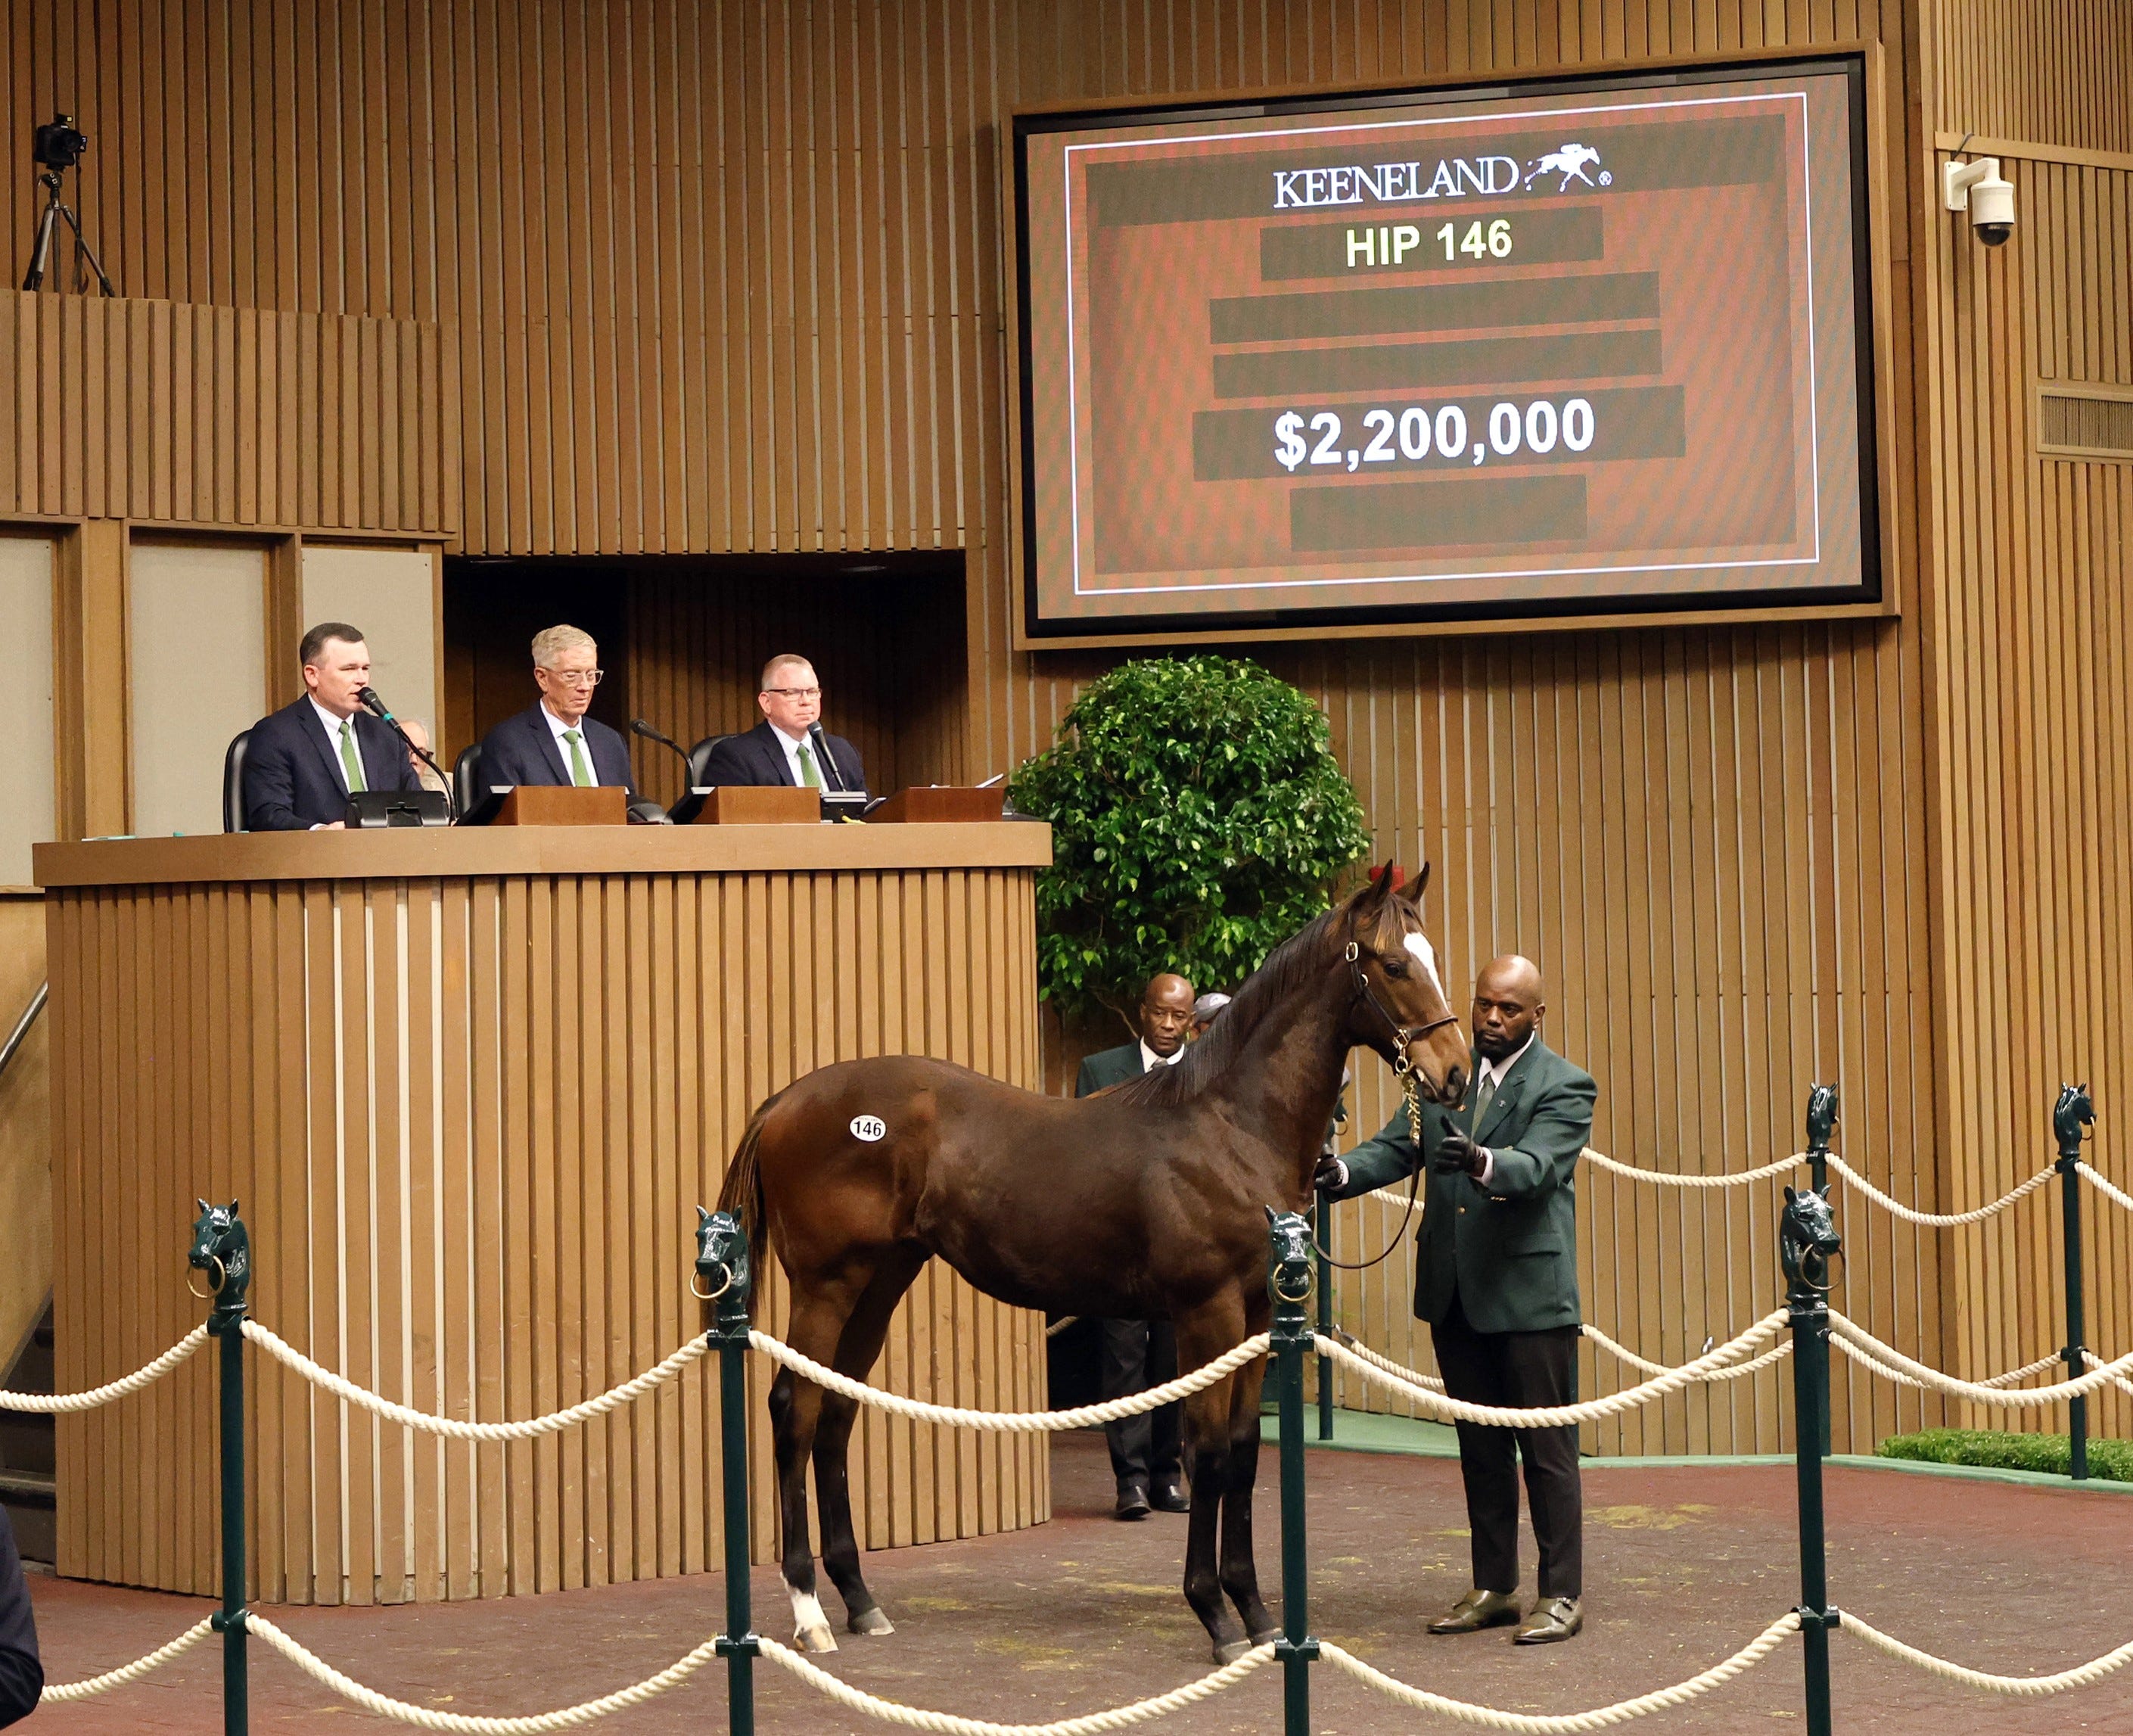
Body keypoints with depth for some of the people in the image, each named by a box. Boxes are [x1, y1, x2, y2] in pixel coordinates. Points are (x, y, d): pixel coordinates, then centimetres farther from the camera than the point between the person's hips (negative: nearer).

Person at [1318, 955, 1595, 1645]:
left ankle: (1562, 1594, 7)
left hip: (1528, 1291, -6)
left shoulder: (1564, 1087, -7)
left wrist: (1480, 1163, -44)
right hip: (1452, 1292, 6)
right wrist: (1343, 1171, -19)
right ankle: (1493, 1588, 23)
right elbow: (1397, 1146, 2)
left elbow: (1536, 1166, -23)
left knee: (1546, 1448, 0)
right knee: (1479, 1448, 14)